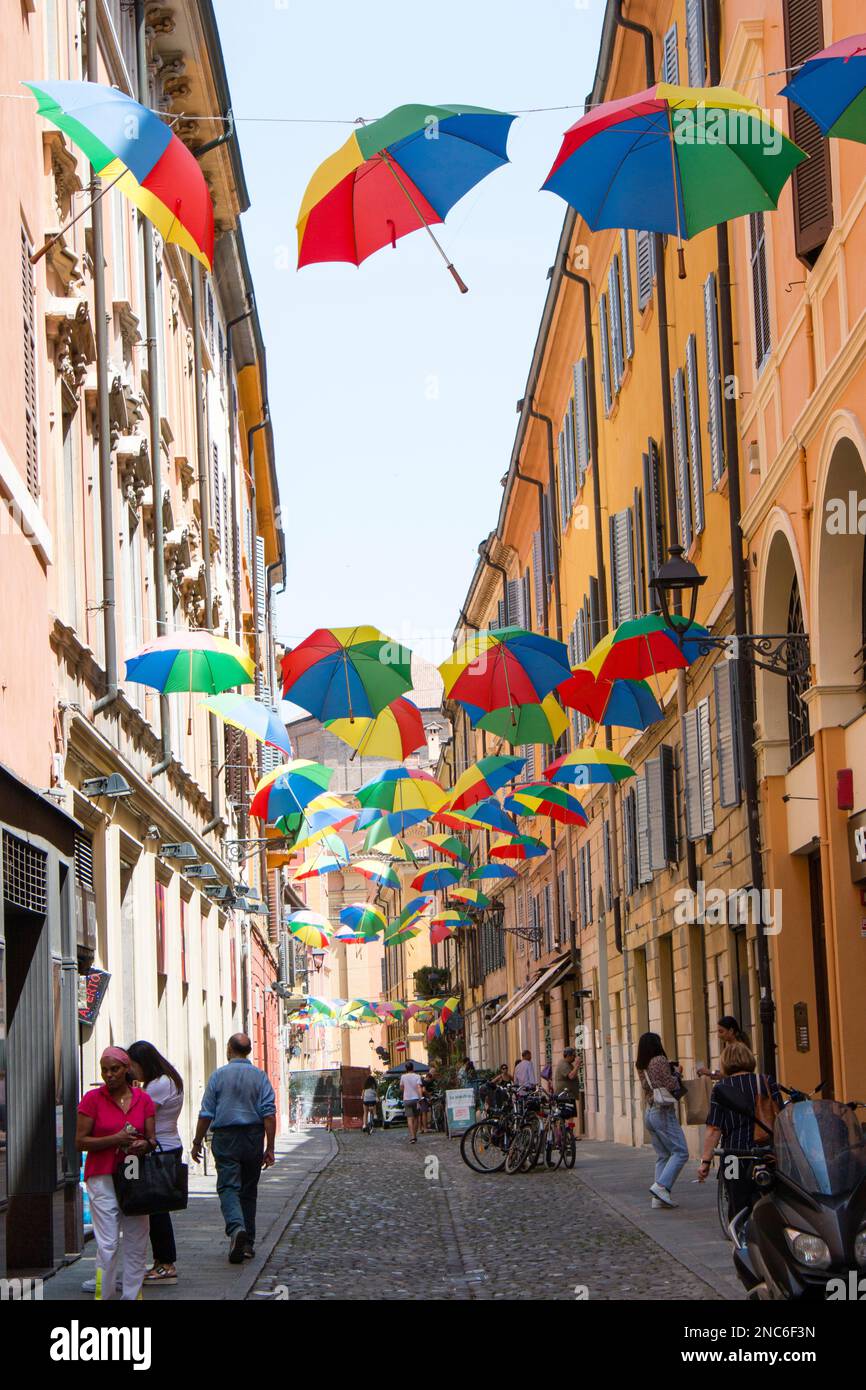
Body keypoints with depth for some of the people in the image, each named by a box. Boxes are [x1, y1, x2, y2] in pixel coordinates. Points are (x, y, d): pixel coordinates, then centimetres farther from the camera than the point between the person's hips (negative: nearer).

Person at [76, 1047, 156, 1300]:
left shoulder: (143, 1099, 6)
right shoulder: (92, 1099, -3)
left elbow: (152, 1139, 9)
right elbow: (80, 1142, -6)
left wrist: (144, 1144, -16)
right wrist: (115, 1139, -17)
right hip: (103, 1177, -3)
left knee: (137, 1243, 5)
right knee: (108, 1244, -8)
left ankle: (132, 1296, 15)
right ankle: (104, 1296, 1)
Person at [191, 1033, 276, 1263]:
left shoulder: (218, 1075, -2)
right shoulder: (260, 1076, 2)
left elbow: (206, 1114, -2)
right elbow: (269, 1113, -4)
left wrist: (197, 1143, 8)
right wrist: (269, 1148, -3)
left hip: (225, 1137, -2)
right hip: (253, 1137, 2)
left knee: (228, 1187, -5)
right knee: (248, 1190, 12)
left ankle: (236, 1228, -32)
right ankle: (248, 1243, 13)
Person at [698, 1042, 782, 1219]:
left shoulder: (720, 1088, -2)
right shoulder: (767, 1083, 3)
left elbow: (713, 1129, -6)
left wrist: (705, 1161, -2)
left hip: (735, 1157, -2)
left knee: (739, 1212, 3)